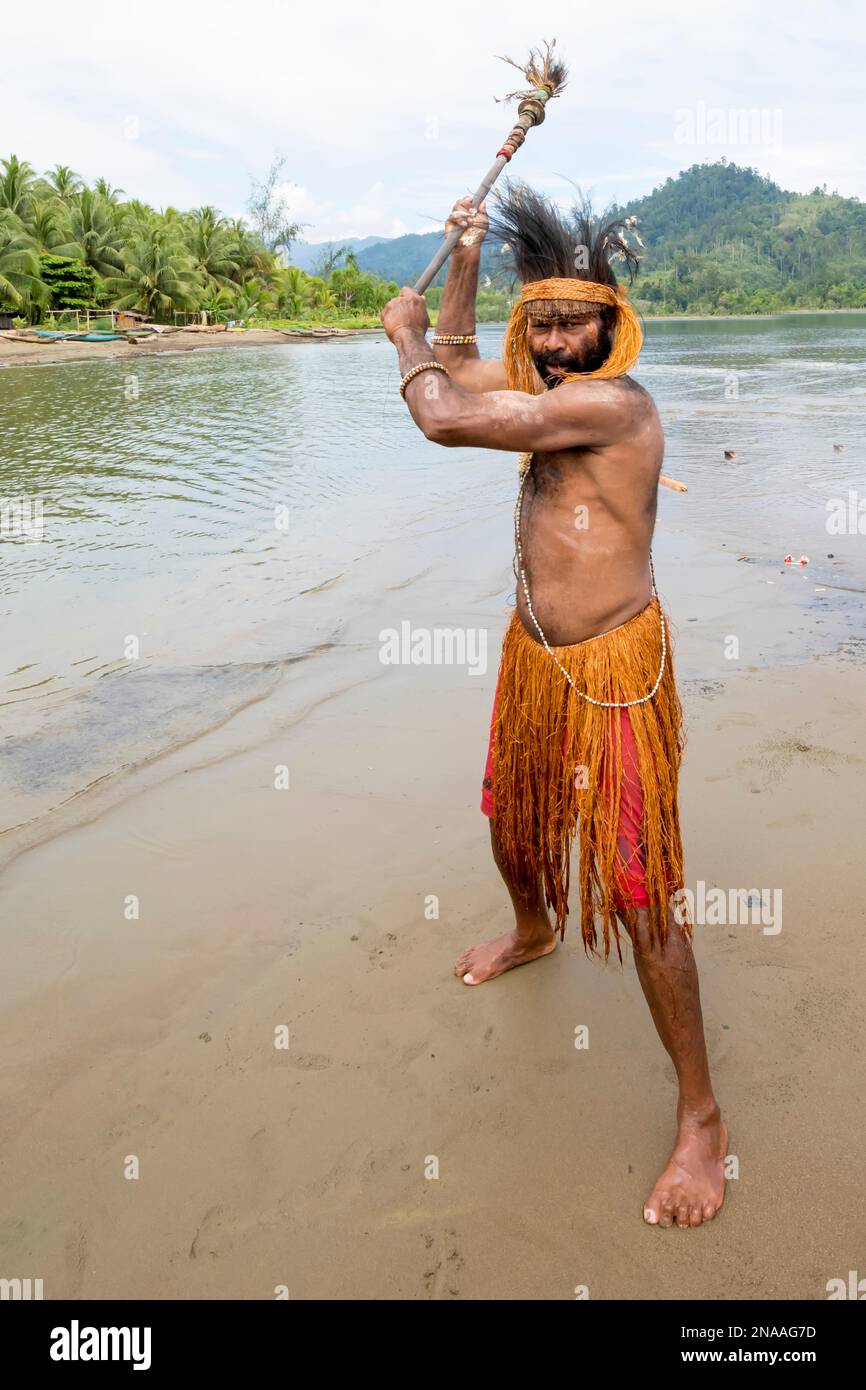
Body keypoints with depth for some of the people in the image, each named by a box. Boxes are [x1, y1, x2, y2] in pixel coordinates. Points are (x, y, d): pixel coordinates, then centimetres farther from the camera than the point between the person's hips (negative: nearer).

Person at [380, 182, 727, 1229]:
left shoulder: (611, 402, -22)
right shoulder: (542, 383, 6)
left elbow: (445, 421, -25)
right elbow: (454, 369, 23)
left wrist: (405, 337, -6)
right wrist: (464, 257, 13)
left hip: (611, 668, -9)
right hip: (532, 651, 9)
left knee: (639, 891, -7)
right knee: (511, 819, 28)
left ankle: (700, 1115, 7)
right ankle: (532, 934, 60)